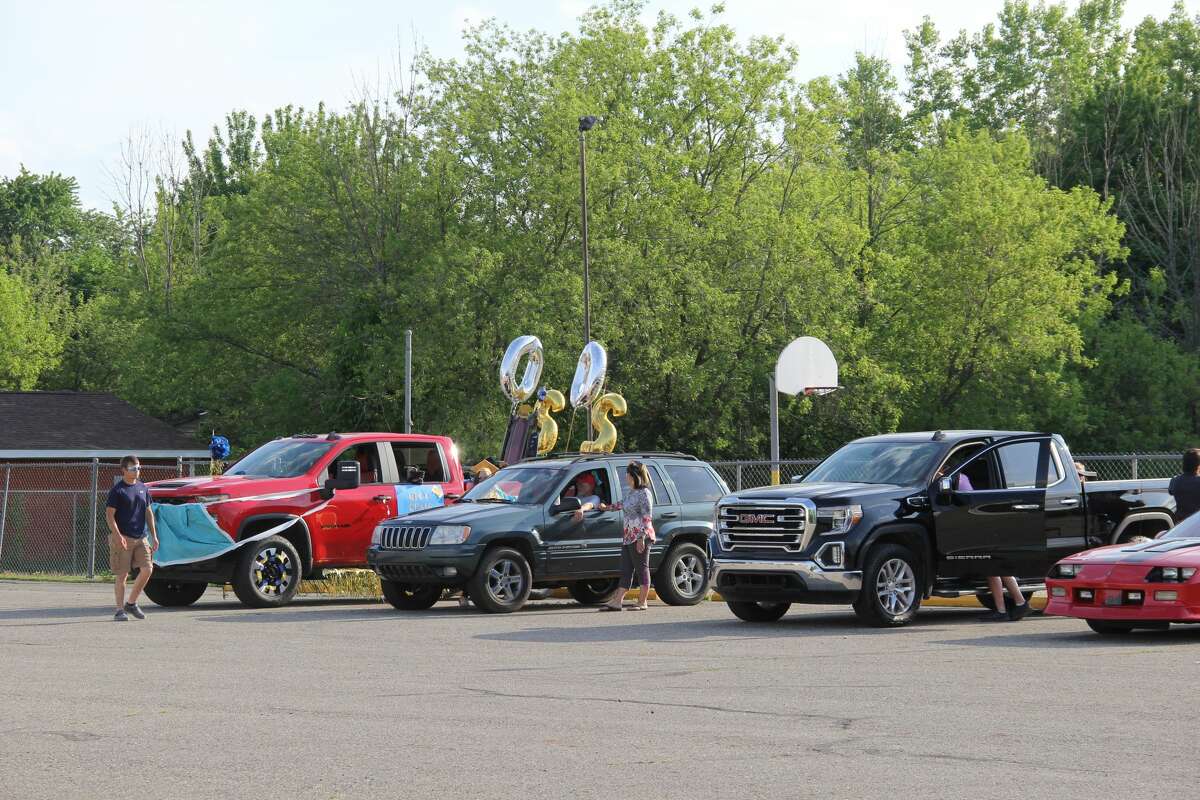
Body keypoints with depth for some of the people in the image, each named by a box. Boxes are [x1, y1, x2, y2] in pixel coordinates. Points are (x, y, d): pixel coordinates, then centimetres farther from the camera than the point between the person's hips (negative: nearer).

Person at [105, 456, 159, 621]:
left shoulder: (143, 488, 13)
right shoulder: (117, 490, -5)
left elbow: (148, 513, 19)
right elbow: (109, 514, -10)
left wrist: (154, 536, 13)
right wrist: (117, 536, -21)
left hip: (140, 538, 5)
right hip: (123, 538, -5)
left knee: (147, 569, -5)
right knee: (121, 575, -1)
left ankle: (131, 603, 11)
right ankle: (120, 610, 8)